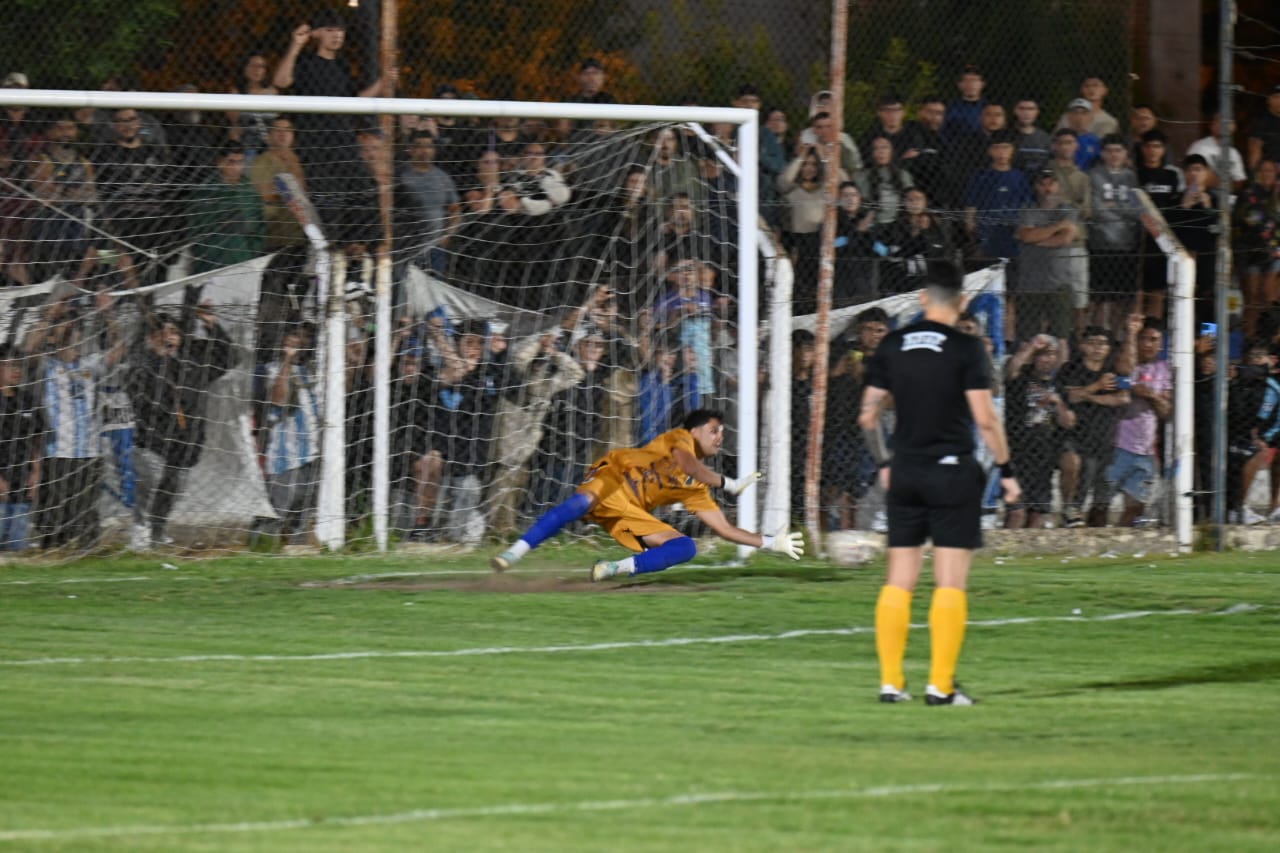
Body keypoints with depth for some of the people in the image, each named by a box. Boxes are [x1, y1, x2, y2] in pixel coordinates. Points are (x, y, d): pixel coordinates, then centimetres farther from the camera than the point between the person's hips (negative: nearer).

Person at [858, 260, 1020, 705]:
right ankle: (941, 685, -5)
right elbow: (985, 419, -11)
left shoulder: (892, 346, 6)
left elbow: (868, 415, 9)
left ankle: (890, 681, 6)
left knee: (898, 582, 7)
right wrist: (1007, 470, -2)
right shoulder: (967, 349, -8)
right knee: (950, 583, -2)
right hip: (953, 472, -4)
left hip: (905, 473, 4)